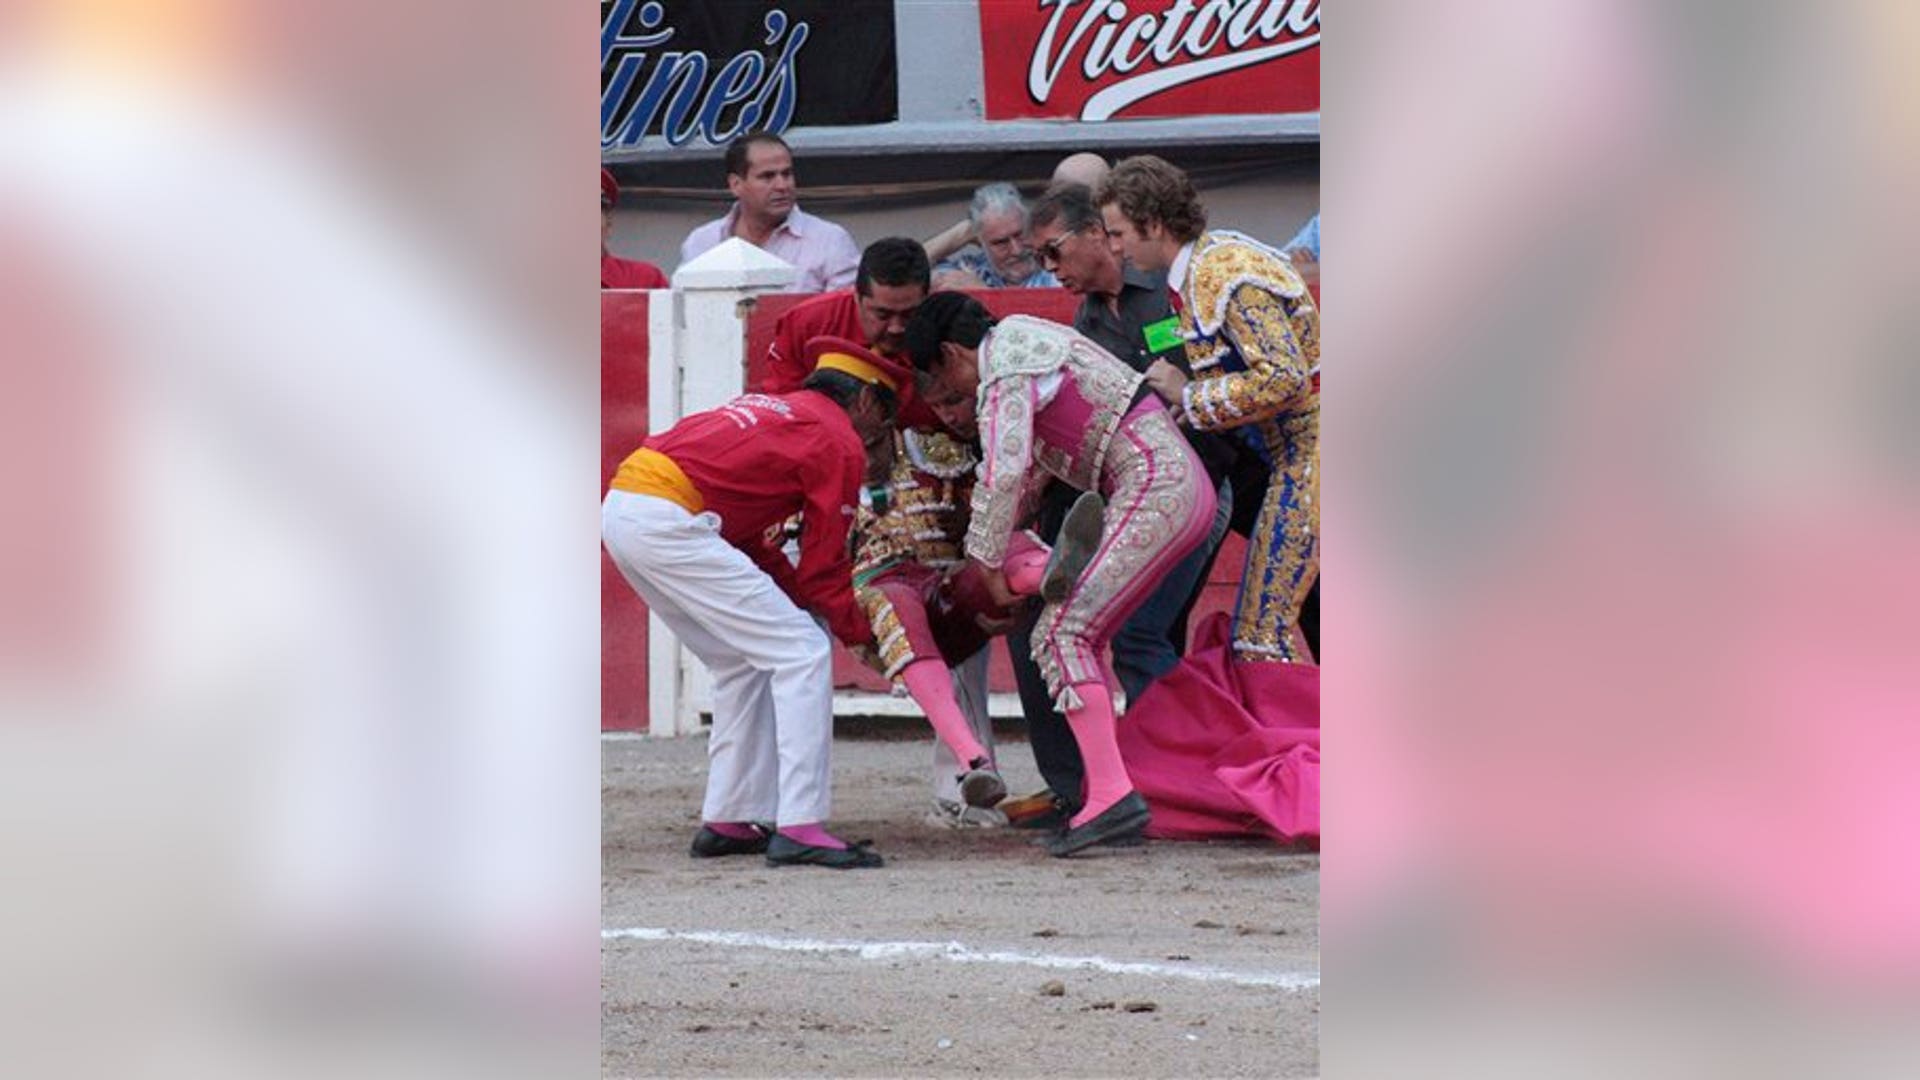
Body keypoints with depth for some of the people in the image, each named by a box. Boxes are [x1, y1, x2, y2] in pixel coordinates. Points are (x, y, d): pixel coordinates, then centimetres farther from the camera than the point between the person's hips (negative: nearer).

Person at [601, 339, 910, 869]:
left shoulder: (769, 407, 28)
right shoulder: (840, 443, 3)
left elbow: (750, 546, 28)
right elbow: (823, 566, 5)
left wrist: (807, 605, 25)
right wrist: (863, 633, 20)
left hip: (619, 507, 9)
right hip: (669, 522, -9)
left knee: (744, 663, 21)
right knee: (803, 654, -4)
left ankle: (726, 823, 22)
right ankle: (800, 829, -9)